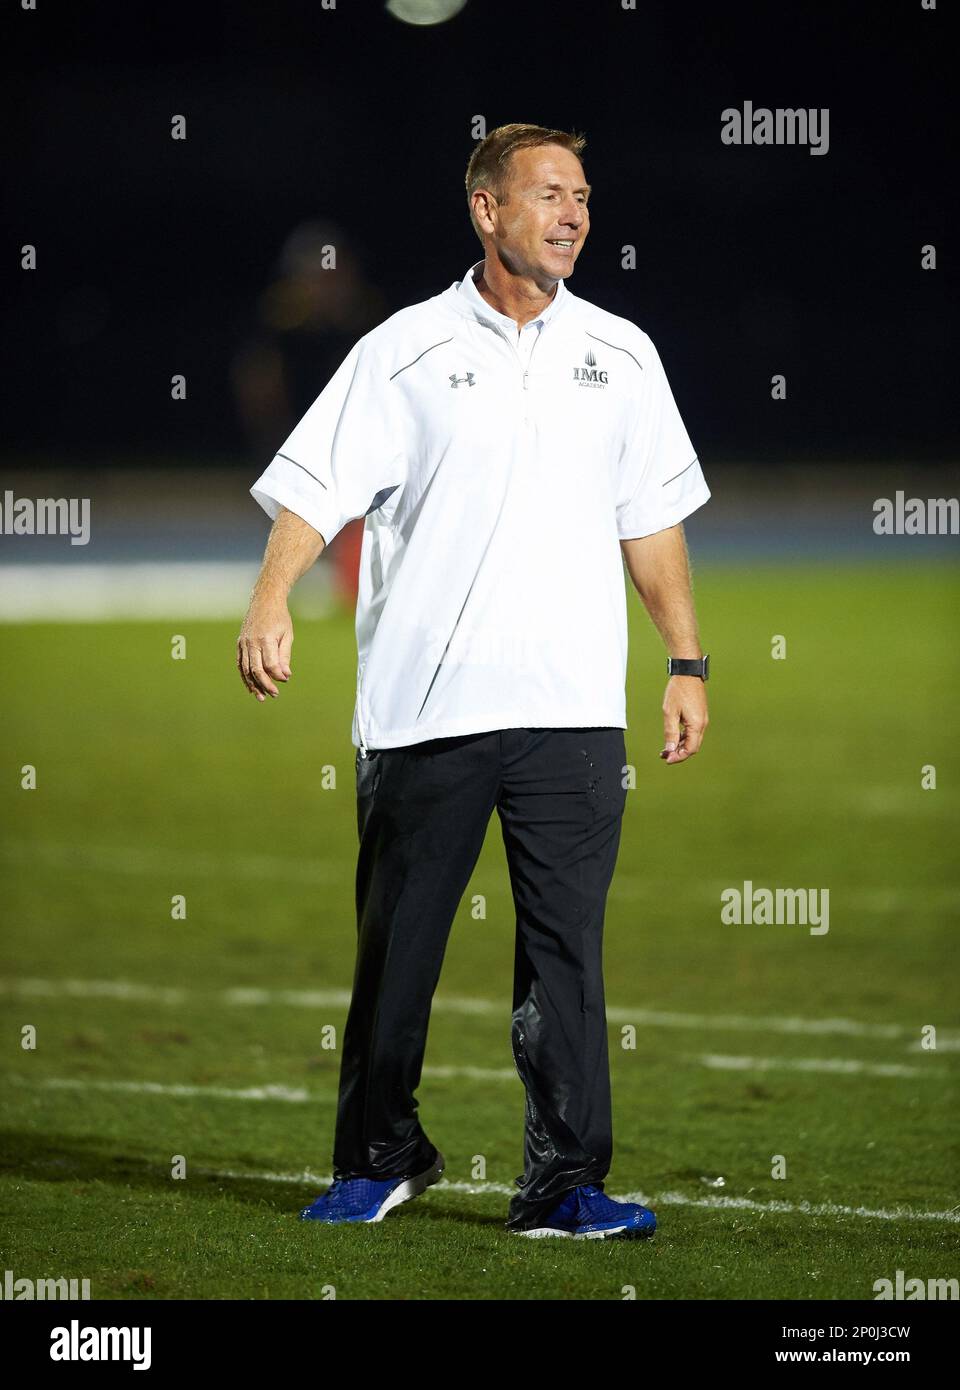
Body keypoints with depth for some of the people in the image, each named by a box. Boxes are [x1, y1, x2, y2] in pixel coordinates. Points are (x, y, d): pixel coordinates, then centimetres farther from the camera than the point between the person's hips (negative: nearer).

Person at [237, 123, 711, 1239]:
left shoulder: (621, 355, 12)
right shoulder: (403, 352, 1)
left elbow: (653, 519, 18)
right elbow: (315, 487, -4)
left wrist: (686, 662, 14)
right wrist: (270, 604, -20)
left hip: (573, 707, 2)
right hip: (423, 706, -2)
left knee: (565, 953, -3)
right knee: (396, 945, 7)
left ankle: (564, 1181, 0)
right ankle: (380, 1158, 22)